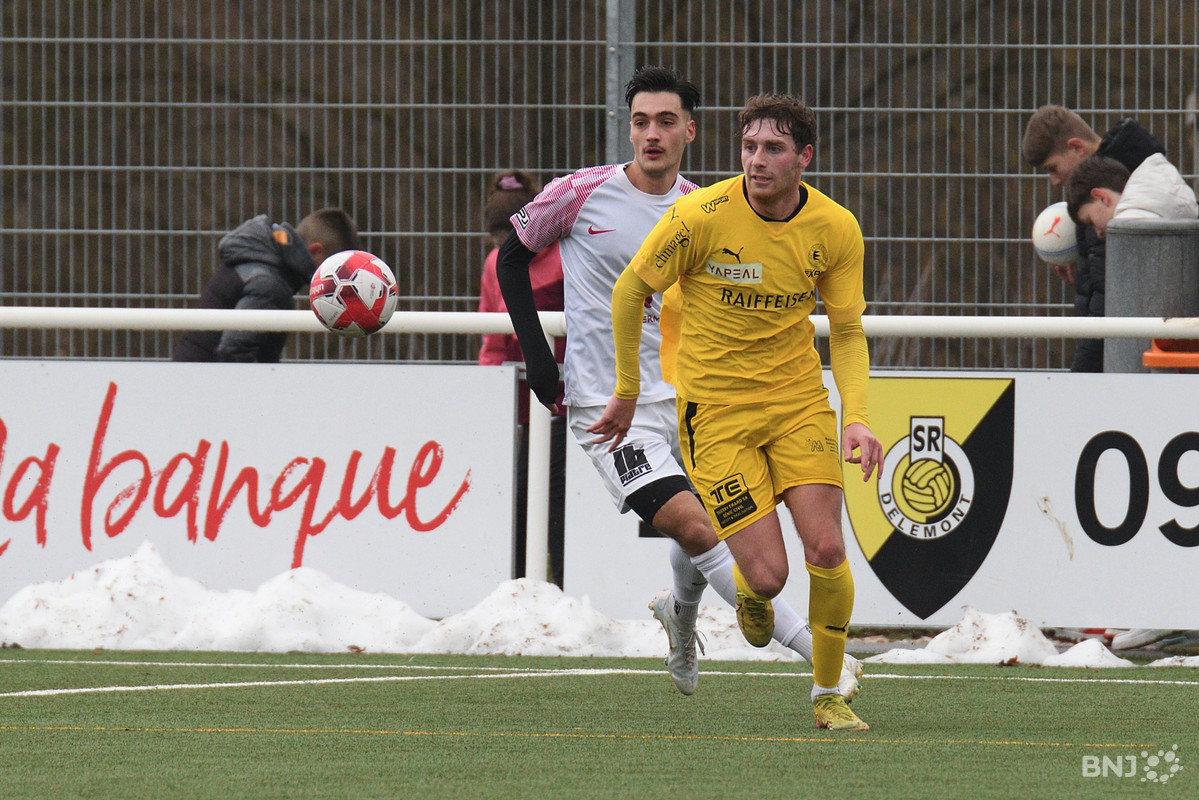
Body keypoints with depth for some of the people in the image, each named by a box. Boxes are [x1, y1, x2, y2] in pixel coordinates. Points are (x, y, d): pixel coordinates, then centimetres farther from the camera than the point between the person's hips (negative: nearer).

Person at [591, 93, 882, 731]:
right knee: (768, 575, -11)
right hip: (715, 407, -3)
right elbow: (630, 290, -3)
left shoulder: (836, 229, -7)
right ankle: (745, 591, 30)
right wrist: (626, 392, 3)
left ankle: (827, 695, 9)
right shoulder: (702, 216, -17)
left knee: (827, 549, -12)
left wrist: (856, 416, -11)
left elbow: (847, 332, 4)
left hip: (798, 397, 3)